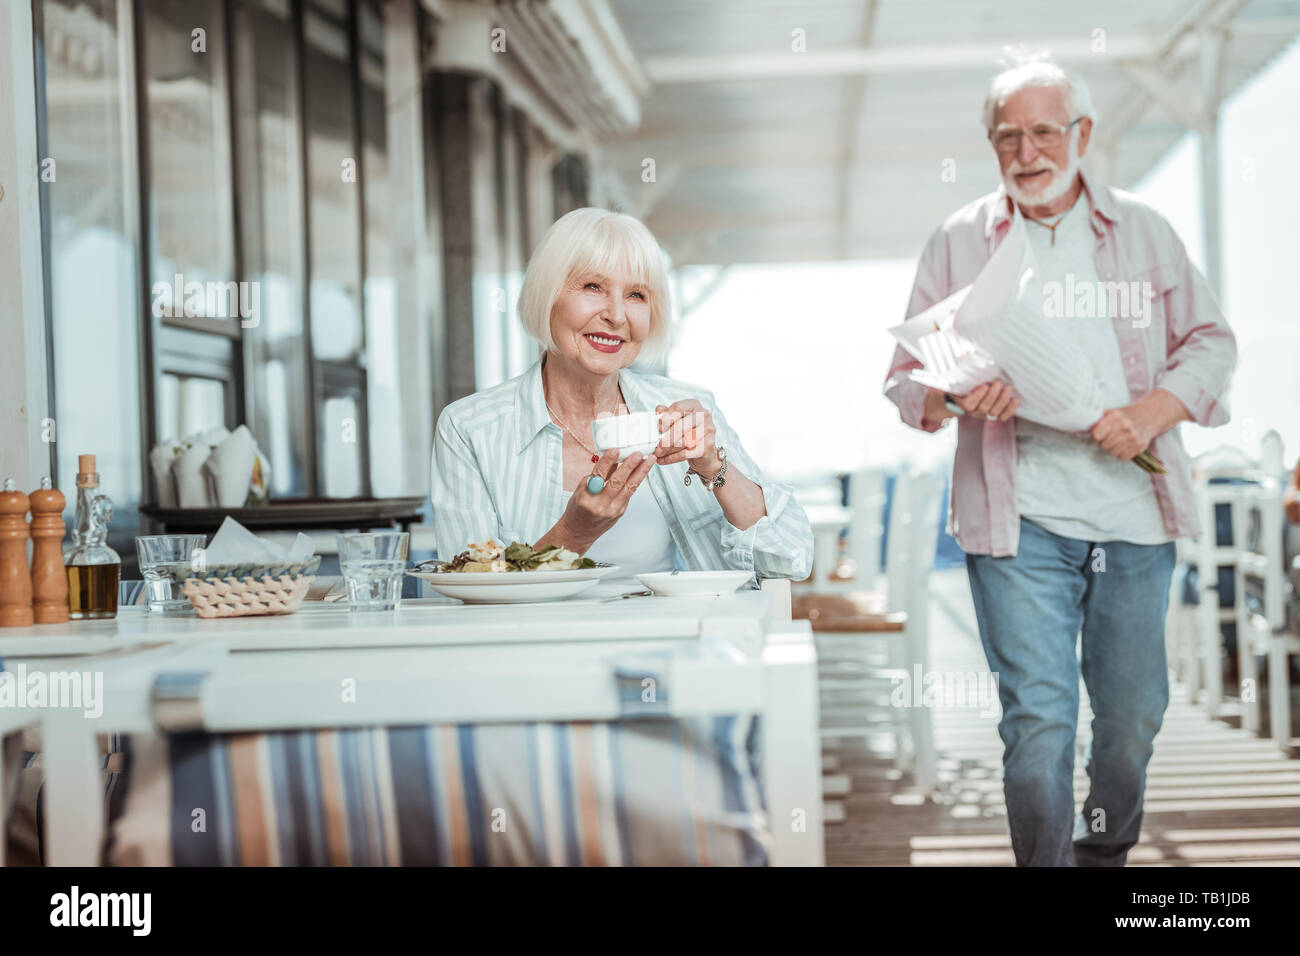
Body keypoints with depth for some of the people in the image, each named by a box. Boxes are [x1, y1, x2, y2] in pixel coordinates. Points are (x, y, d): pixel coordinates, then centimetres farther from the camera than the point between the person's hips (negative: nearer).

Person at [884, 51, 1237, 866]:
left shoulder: (1144, 231, 11)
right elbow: (908, 375, 7)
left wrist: (1155, 410, -8)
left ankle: (1107, 855, 32)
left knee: (1133, 714, 10)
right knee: (1038, 717, -8)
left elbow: (1210, 341, 12)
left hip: (1135, 516, 2)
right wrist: (954, 392, -17)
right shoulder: (958, 242, 8)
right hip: (1020, 523, -2)